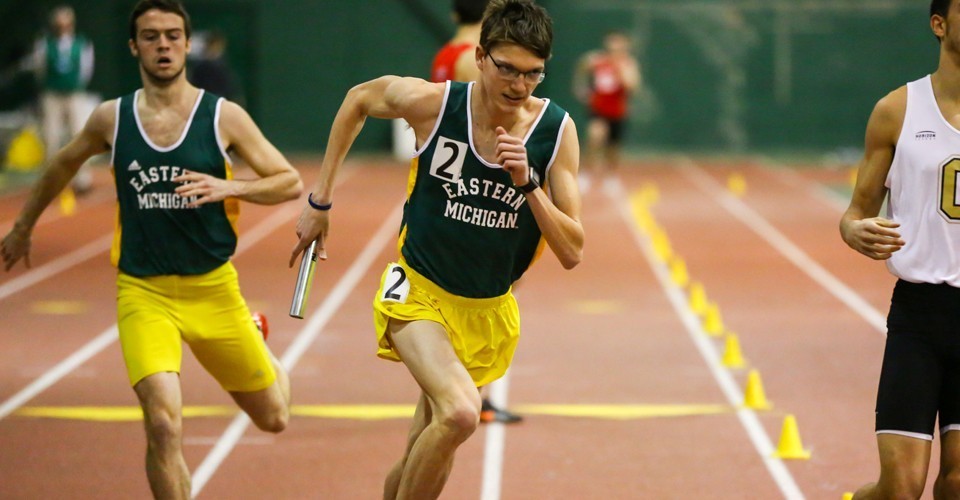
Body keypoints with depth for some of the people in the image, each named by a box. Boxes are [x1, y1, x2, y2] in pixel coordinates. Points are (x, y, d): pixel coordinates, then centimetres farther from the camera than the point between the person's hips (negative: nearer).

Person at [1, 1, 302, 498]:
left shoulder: (224, 116, -5)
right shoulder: (111, 118, -1)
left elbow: (290, 182, -1)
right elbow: (65, 163, 20)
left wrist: (229, 187, -18)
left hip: (213, 289, 1)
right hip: (142, 292, -1)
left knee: (273, 419, 15)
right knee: (163, 425, -21)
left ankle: (263, 356, 50)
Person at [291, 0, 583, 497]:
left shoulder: (556, 130, -11)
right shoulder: (432, 102, -15)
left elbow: (571, 253, -11)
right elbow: (359, 98, 7)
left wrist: (528, 183, -27)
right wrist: (319, 201, 9)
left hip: (487, 312, 3)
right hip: (419, 290, -3)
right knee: (460, 412, -30)